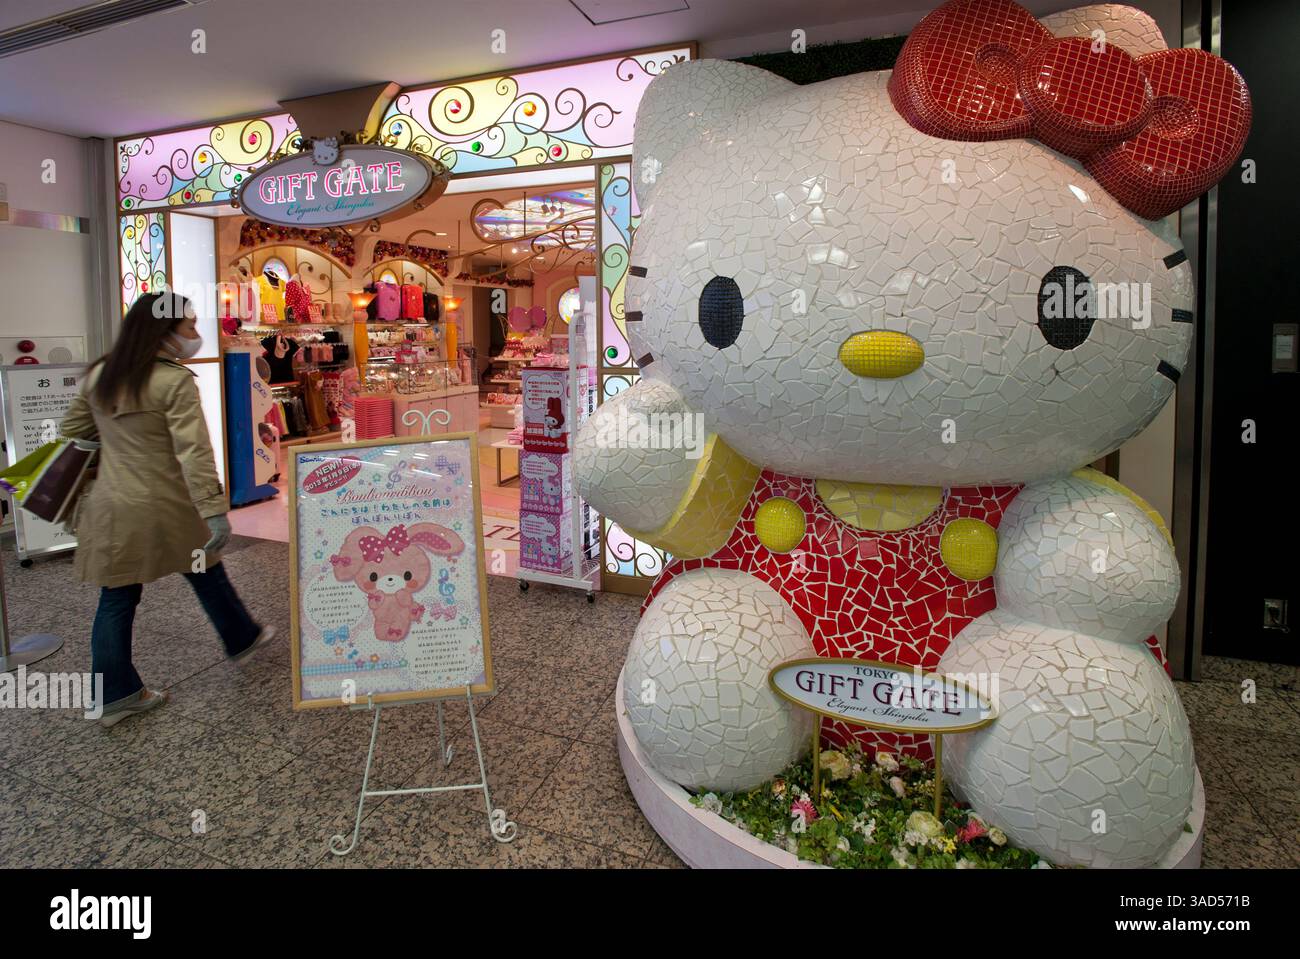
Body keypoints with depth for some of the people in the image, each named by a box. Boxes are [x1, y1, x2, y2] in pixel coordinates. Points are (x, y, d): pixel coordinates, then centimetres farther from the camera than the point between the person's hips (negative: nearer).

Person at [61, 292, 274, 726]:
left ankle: (114, 694, 17)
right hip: (165, 507, -5)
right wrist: (215, 511, -25)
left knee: (116, 599, 10)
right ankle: (242, 640, 38)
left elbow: (72, 431, 18)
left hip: (111, 507, 5)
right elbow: (194, 454, -23)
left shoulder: (98, 375, 5)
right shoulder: (175, 381, -16)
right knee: (207, 575, 17)